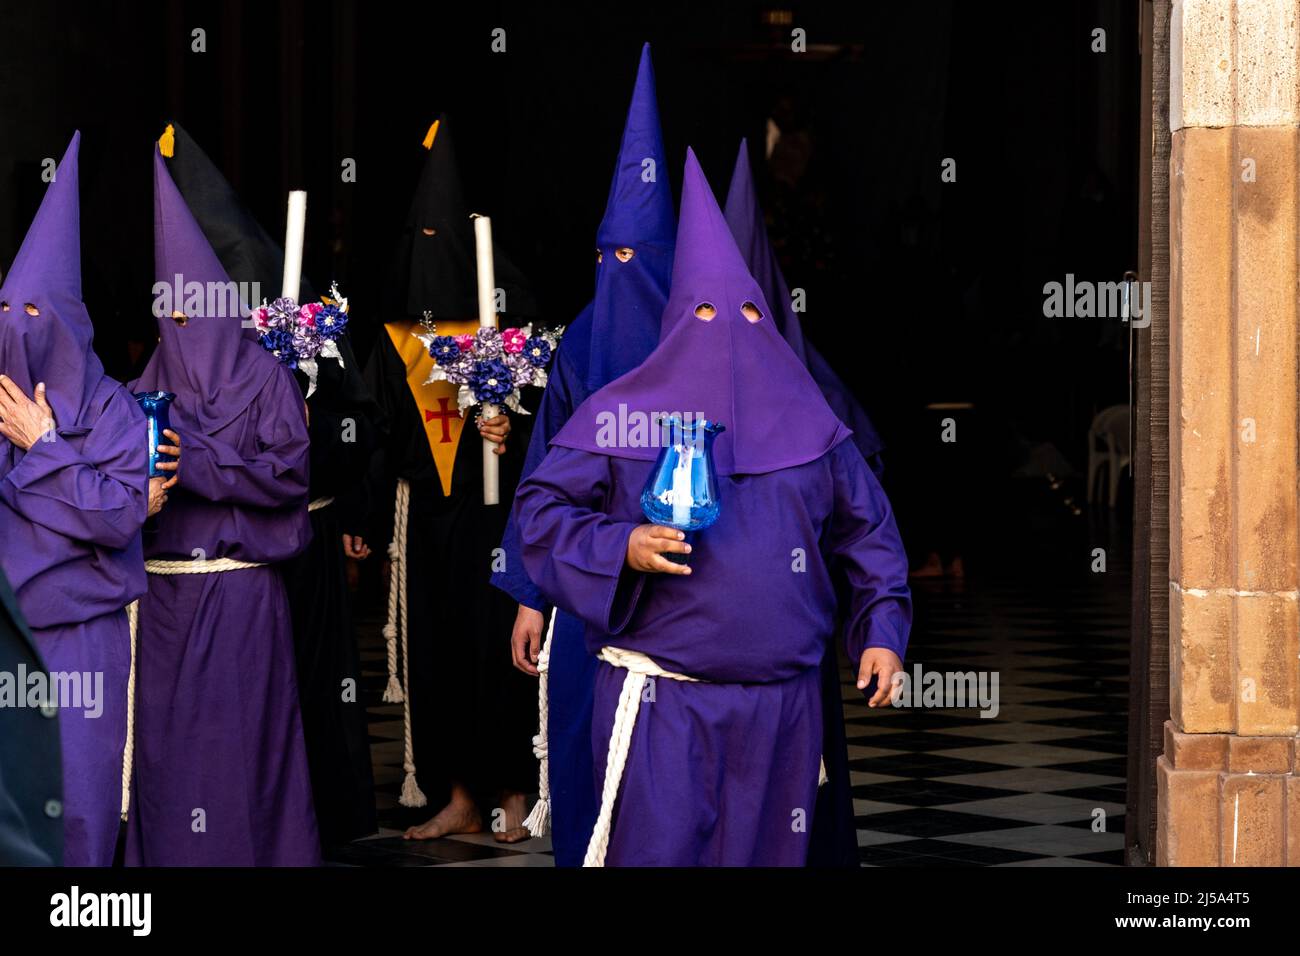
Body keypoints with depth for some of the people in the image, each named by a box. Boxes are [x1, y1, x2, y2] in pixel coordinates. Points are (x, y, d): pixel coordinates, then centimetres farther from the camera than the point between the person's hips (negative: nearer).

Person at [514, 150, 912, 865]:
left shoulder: (809, 422, 10)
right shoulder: (622, 414, 0)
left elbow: (867, 531, 15)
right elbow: (540, 507, 0)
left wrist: (882, 631, 5)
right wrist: (619, 548, -15)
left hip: (782, 706, 4)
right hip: (663, 703, -3)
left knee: (767, 854, 9)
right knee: (657, 852, -8)